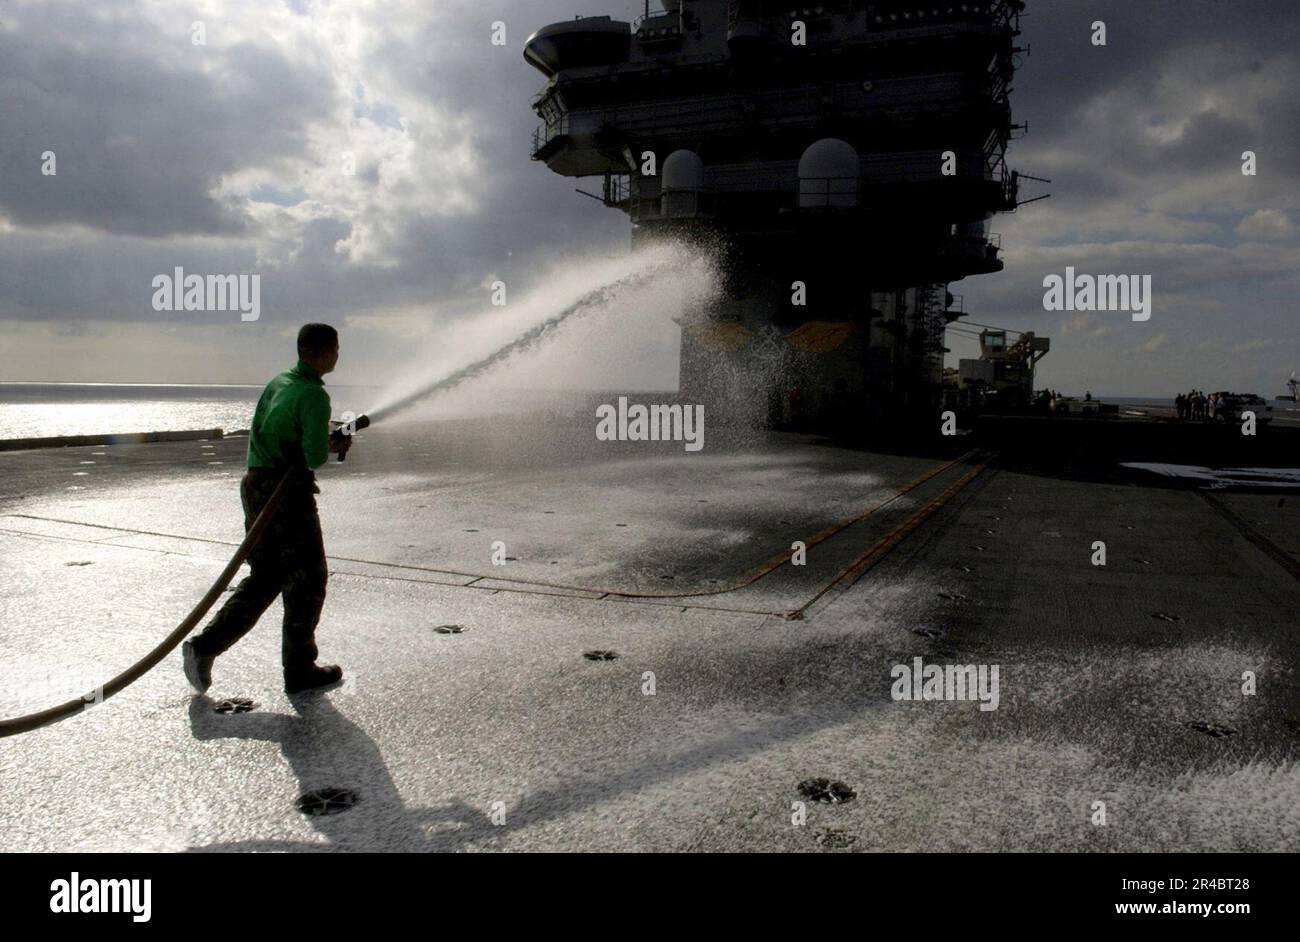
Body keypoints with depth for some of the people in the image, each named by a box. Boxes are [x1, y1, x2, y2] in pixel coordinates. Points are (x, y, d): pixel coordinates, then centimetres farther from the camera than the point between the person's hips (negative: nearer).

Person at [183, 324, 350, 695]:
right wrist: (332, 446, 1)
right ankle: (299, 668, 13)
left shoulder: (278, 382, 13)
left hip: (256, 486, 8)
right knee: (307, 580, 5)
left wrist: (326, 441, 13)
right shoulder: (314, 395, -14)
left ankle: (205, 646, 11)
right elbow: (315, 456, -22)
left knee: (265, 578, 17)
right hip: (287, 493, -8)